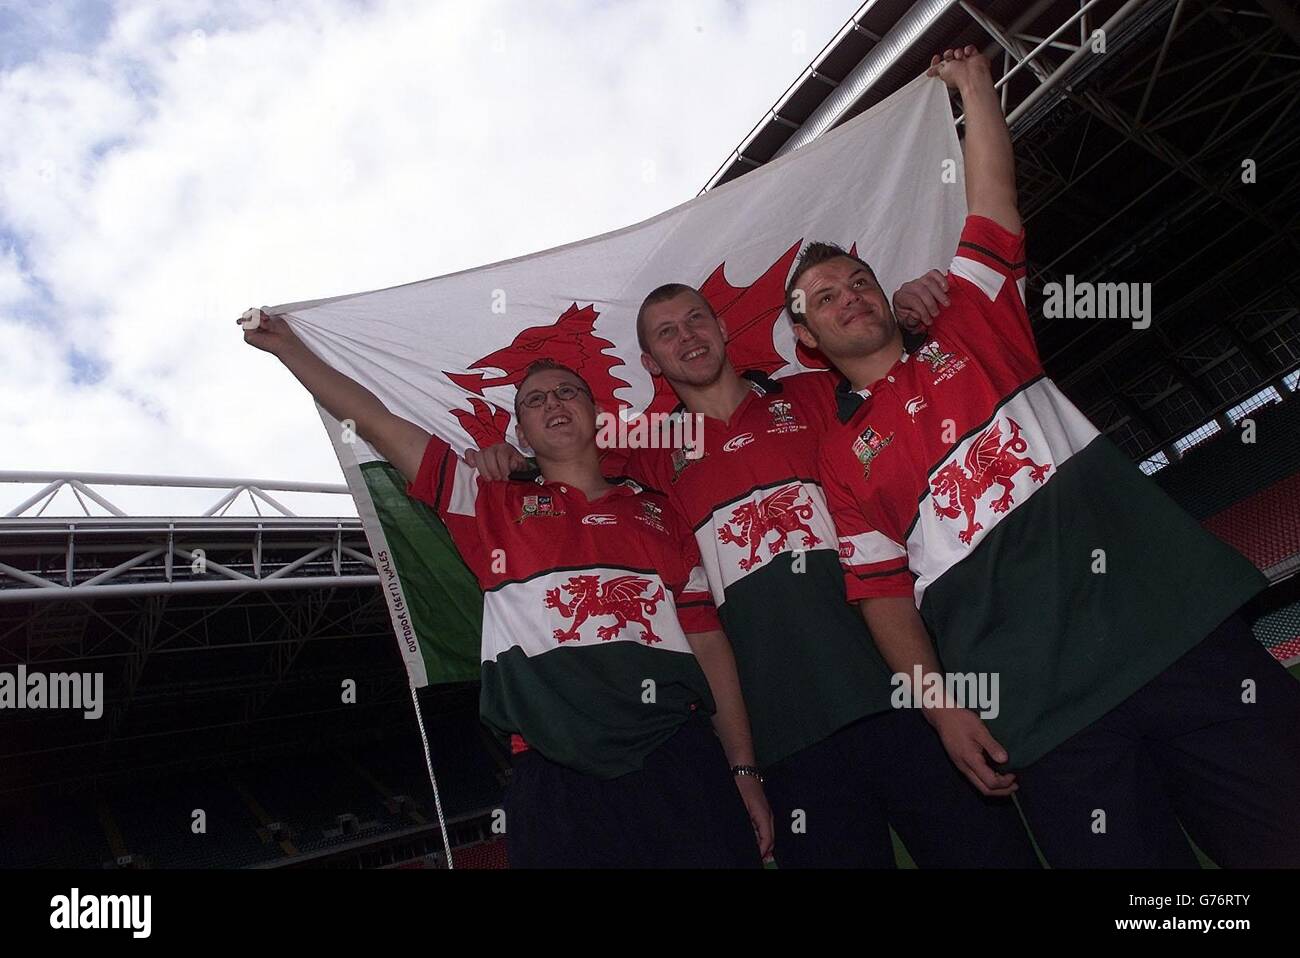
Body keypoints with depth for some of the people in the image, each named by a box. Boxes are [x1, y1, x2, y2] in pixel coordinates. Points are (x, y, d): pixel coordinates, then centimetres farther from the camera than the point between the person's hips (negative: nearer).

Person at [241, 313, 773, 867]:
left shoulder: (657, 513, 17)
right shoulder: (494, 505, 13)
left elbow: (708, 641, 13)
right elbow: (376, 424, 14)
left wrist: (743, 770, 9)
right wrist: (286, 346, 17)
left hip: (679, 759, 2)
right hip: (557, 775, -1)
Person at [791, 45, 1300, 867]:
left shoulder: (968, 327, 14)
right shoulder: (842, 458, 9)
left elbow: (994, 199, 13)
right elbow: (883, 589, 3)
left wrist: (973, 87, 17)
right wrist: (941, 705, -6)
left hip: (1176, 618, 2)